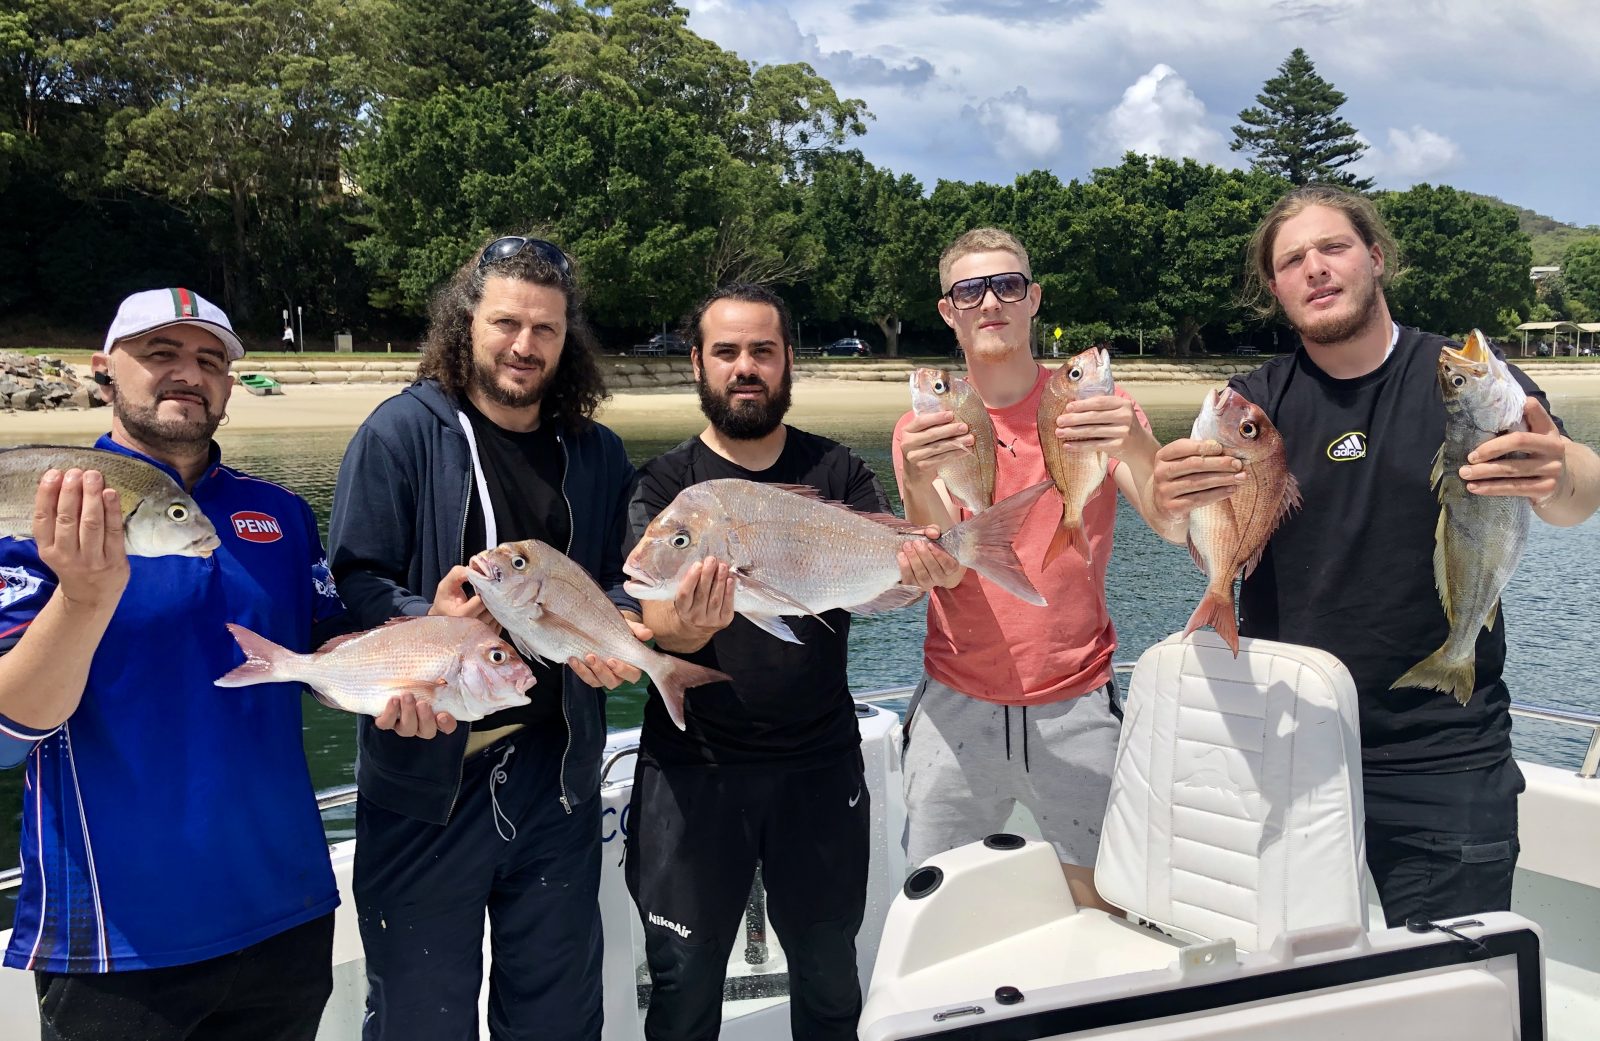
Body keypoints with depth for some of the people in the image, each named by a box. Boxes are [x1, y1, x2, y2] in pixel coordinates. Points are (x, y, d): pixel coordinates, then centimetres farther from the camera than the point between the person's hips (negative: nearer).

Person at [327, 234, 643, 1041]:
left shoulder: (597, 453, 9)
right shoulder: (401, 432, -5)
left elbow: (621, 582, 15)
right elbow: (355, 582, -9)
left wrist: (614, 627, -7)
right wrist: (423, 625, -28)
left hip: (557, 773, 4)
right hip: (428, 773, -4)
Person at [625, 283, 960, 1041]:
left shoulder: (839, 474, 3)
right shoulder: (665, 484, -2)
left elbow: (886, 573, -11)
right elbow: (660, 627, -13)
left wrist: (920, 564, -34)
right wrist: (691, 622, -37)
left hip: (820, 764, 1)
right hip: (691, 769, -1)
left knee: (828, 977, 14)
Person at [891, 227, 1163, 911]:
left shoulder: (1092, 410, -1)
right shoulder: (924, 428, 1)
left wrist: (1139, 451, -38)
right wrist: (919, 483, -36)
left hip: (1077, 706, 0)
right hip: (957, 706, 1)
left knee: (1105, 903, 6)